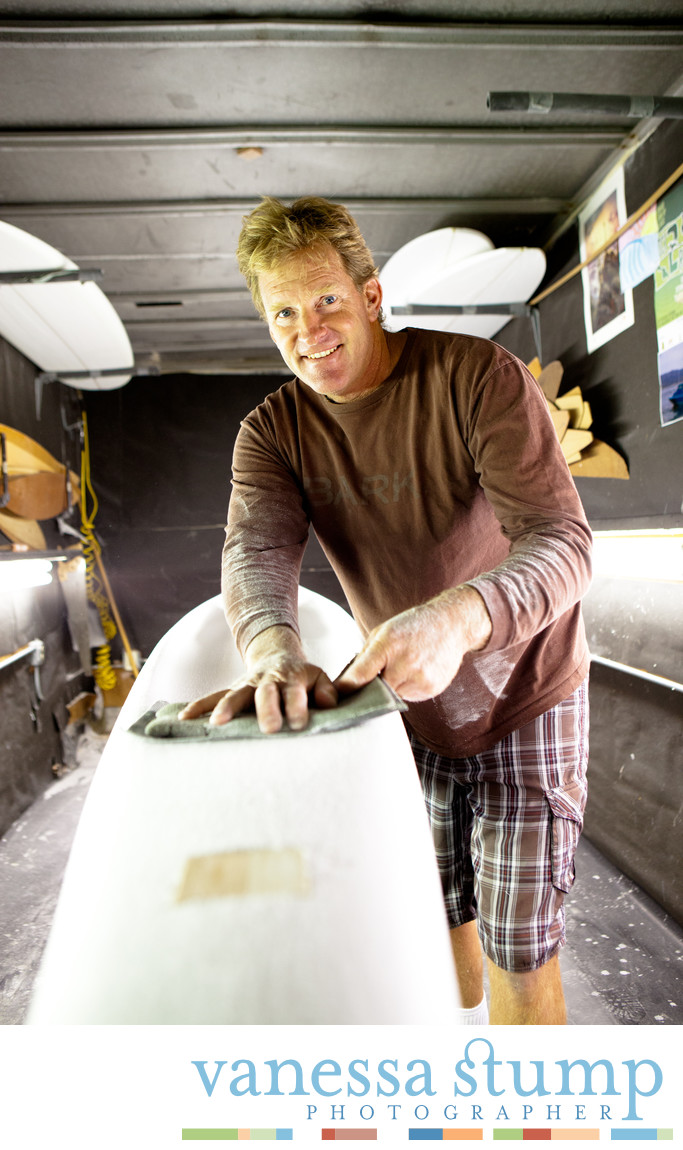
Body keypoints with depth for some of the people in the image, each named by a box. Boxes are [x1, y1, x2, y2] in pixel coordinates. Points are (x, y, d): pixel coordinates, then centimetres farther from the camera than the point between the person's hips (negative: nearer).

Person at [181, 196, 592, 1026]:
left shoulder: (480, 377, -18)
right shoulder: (273, 433, -6)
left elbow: (561, 540, -27)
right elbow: (256, 549, -23)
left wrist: (457, 618, -48)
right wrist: (275, 652, -46)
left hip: (523, 699, -3)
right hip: (412, 708, 4)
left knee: (519, 949, 5)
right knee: (437, 918, 22)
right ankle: (465, 1022, 53)